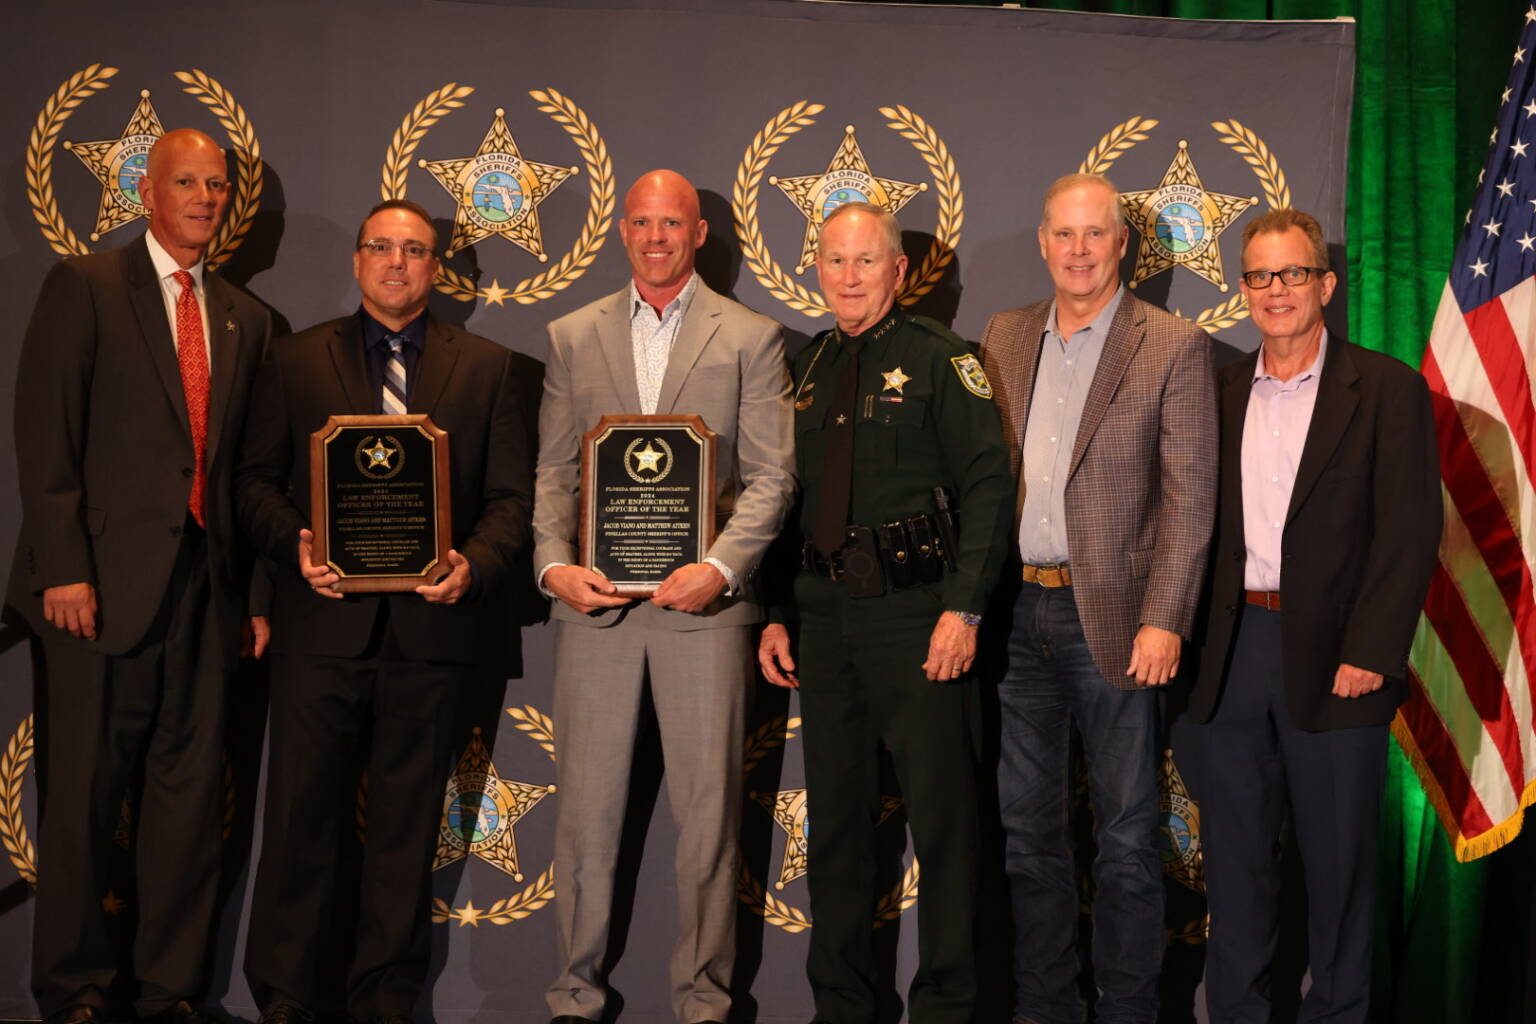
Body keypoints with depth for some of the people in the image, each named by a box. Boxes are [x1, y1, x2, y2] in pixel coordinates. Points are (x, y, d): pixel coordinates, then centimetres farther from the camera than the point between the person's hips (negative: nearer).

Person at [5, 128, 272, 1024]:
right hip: (106, 580, -4)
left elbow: (249, 464, 14)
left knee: (192, 796, 8)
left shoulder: (246, 318, 15)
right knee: (85, 793, 4)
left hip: (207, 588, 4)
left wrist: (257, 591, 9)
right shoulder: (84, 287, 1)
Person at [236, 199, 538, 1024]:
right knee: (301, 813, 2)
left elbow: (512, 496, 4)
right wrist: (296, 547, -12)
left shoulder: (492, 369, 10)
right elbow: (257, 481, 8)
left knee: (406, 824, 8)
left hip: (431, 624, 0)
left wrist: (476, 564, -14)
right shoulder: (295, 361, 11)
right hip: (324, 621, 0)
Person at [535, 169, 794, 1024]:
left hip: (704, 600, -2)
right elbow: (554, 471, 10)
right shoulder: (574, 337, 12)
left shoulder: (751, 339, 4)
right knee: (587, 806, 7)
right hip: (595, 600, 2)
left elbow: (771, 477, -1)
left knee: (710, 810, 3)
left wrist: (721, 566, -15)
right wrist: (554, 562, -6)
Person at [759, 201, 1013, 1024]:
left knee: (941, 815, -1)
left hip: (915, 615, -5)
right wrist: (773, 615, 10)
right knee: (834, 816, 12)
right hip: (823, 614, 5)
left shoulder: (937, 358, -4)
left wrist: (963, 609, -16)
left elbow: (988, 485, -9)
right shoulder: (805, 368, 12)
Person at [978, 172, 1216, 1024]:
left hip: (1111, 617, -4)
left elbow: (1190, 496, -8)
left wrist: (1163, 622, -15)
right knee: (1027, 826, 13)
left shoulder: (1173, 348, -4)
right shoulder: (1004, 338, 10)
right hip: (1016, 612, 5)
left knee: (1126, 834, 5)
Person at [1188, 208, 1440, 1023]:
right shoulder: (1221, 390, 10)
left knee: (1337, 852, 7)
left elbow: (1410, 532, -8)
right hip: (1234, 649, 4)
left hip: (1332, 656, -4)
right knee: (1234, 846, 11)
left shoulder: (1386, 390, -3)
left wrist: (1370, 652, -15)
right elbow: (1202, 520, 10)